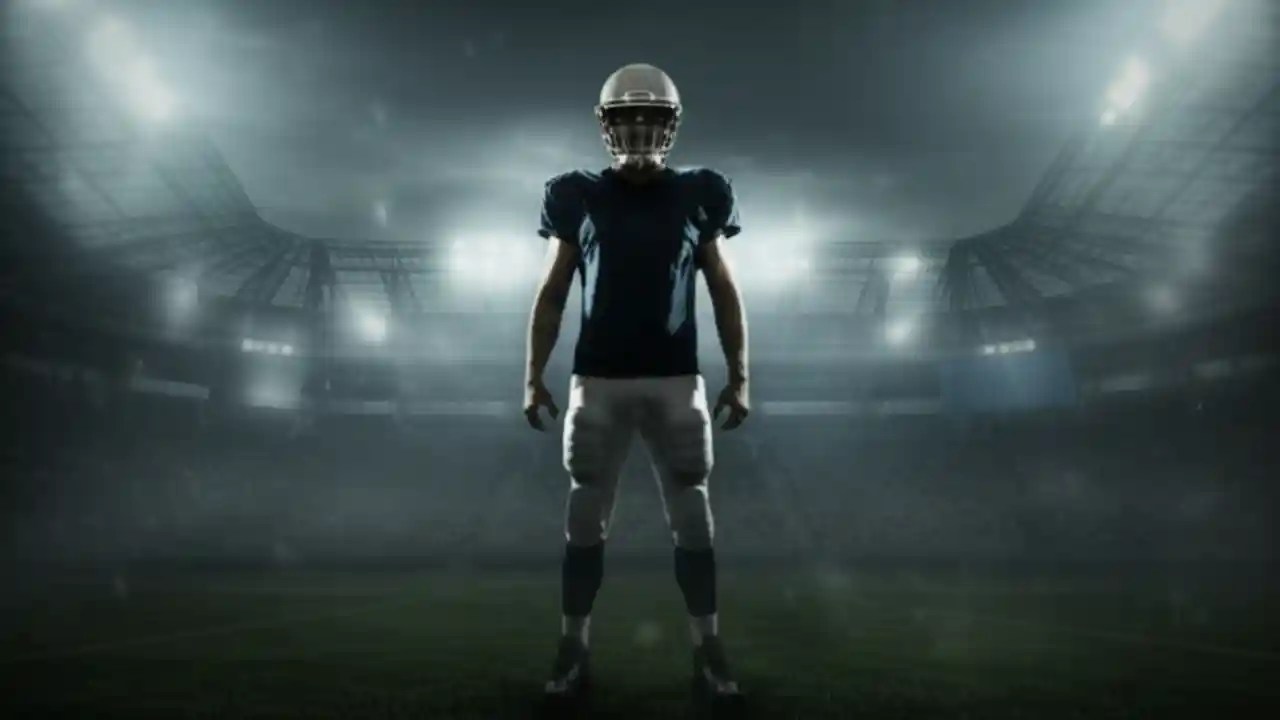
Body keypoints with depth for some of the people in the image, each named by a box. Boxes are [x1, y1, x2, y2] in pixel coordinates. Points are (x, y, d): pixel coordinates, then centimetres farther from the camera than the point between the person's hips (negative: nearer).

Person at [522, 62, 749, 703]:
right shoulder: (578, 199, 3)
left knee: (692, 518, 5)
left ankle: (708, 649, 16)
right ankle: (573, 647, 16)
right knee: (585, 518, 5)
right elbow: (552, 295, 7)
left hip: (675, 382, 0)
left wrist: (739, 377, 3)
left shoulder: (697, 198, 4)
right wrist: (533, 378, 2)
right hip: (597, 382, 0)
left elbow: (724, 294, 8)